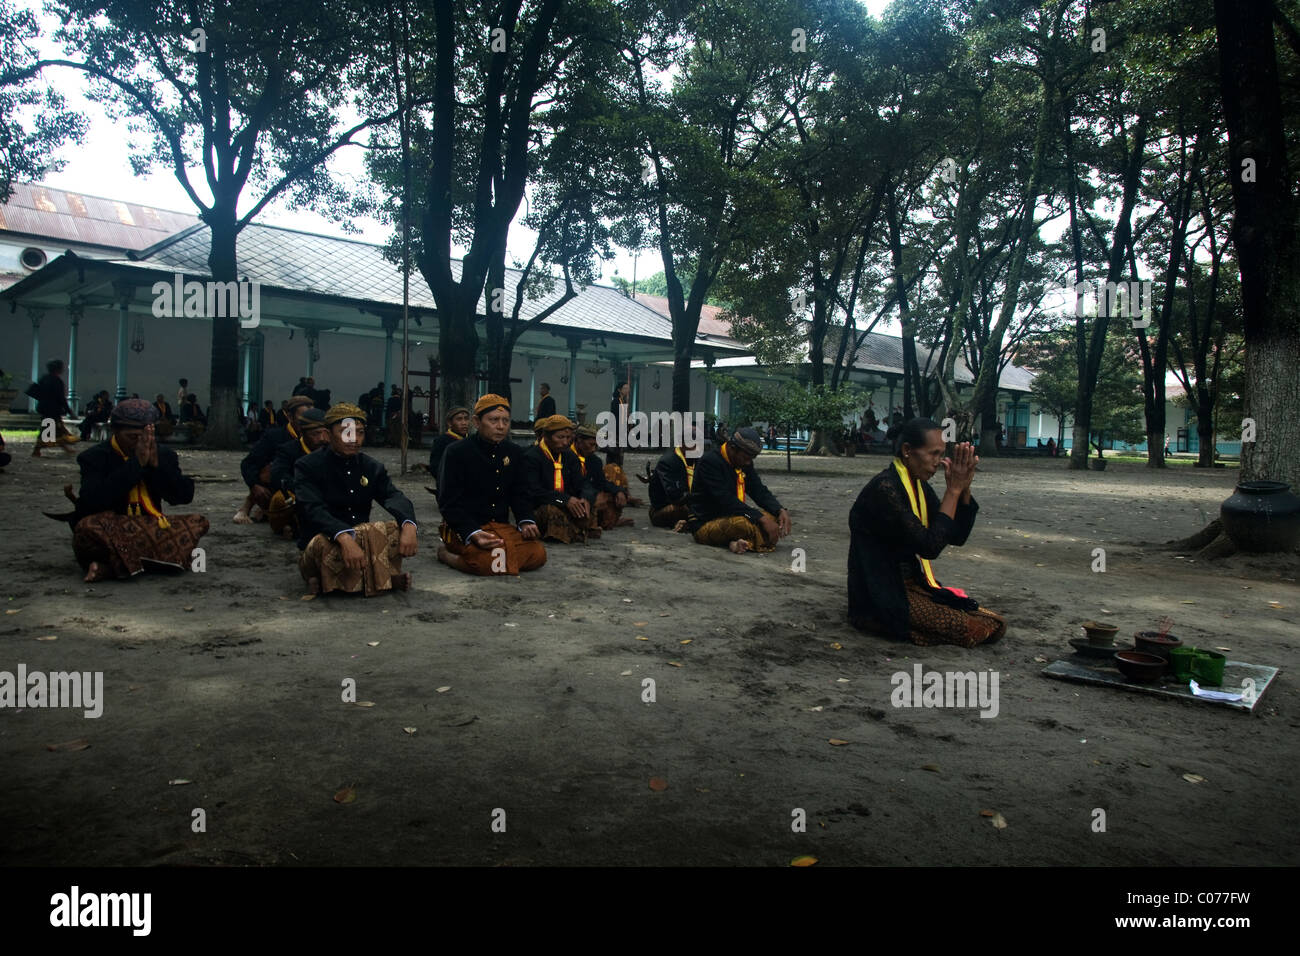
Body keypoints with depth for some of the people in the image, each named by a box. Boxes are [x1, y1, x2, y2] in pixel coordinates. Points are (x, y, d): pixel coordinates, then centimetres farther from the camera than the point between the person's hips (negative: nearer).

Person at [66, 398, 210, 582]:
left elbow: (184, 496, -3)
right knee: (88, 526, -35)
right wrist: (136, 463, -20)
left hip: (150, 529, 4)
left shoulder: (163, 454, 7)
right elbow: (95, 500, -21)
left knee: (198, 522, -18)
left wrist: (156, 464, -14)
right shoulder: (95, 457, -2)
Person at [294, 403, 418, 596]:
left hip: (362, 537, 4)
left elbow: (395, 497, -6)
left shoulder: (372, 467, 10)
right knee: (326, 544, -38)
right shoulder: (308, 466, -5)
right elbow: (313, 510, -21)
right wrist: (344, 538, -41)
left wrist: (408, 524, -32)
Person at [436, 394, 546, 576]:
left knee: (538, 554, -15)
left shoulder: (514, 452, 10)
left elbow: (520, 494, 15)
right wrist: (472, 534, -26)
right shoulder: (456, 452, -7)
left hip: (501, 526, 6)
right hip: (463, 529, -6)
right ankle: (446, 553, -2)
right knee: (488, 562, -32)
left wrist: (526, 521, -7)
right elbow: (450, 503, -11)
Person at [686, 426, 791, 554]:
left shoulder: (745, 463, 8)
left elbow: (760, 492, 9)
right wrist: (762, 519, -30)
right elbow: (726, 500, -26)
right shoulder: (709, 461, -18)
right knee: (745, 523, -37)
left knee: (776, 515, -10)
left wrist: (780, 511, -12)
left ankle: (739, 541, -25)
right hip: (705, 524, -9)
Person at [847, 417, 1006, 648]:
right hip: (886, 597, -9)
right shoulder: (884, 489, -20)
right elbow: (930, 546, -25)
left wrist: (964, 488, -6)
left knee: (996, 625, 4)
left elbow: (958, 537, 8)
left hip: (914, 584, 10)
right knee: (975, 630, -19)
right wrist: (953, 489, -20)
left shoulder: (919, 487, 9)